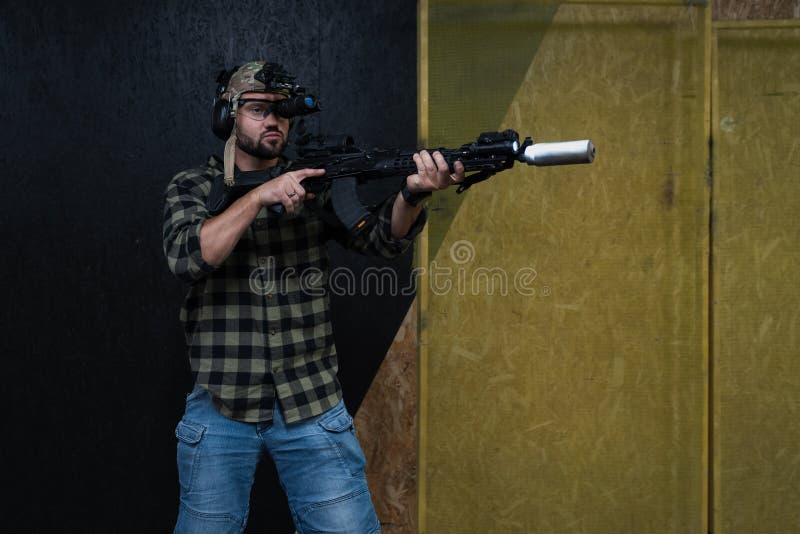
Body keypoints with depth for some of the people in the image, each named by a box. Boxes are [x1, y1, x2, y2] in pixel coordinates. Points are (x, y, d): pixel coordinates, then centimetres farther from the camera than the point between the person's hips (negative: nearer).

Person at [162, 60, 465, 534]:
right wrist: (259, 196, -26)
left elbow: (382, 237, -11)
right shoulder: (192, 188, 2)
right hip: (221, 409, 0)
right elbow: (187, 256, -17)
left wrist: (415, 192, -33)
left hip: (312, 406, 1)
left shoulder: (319, 182, 4)